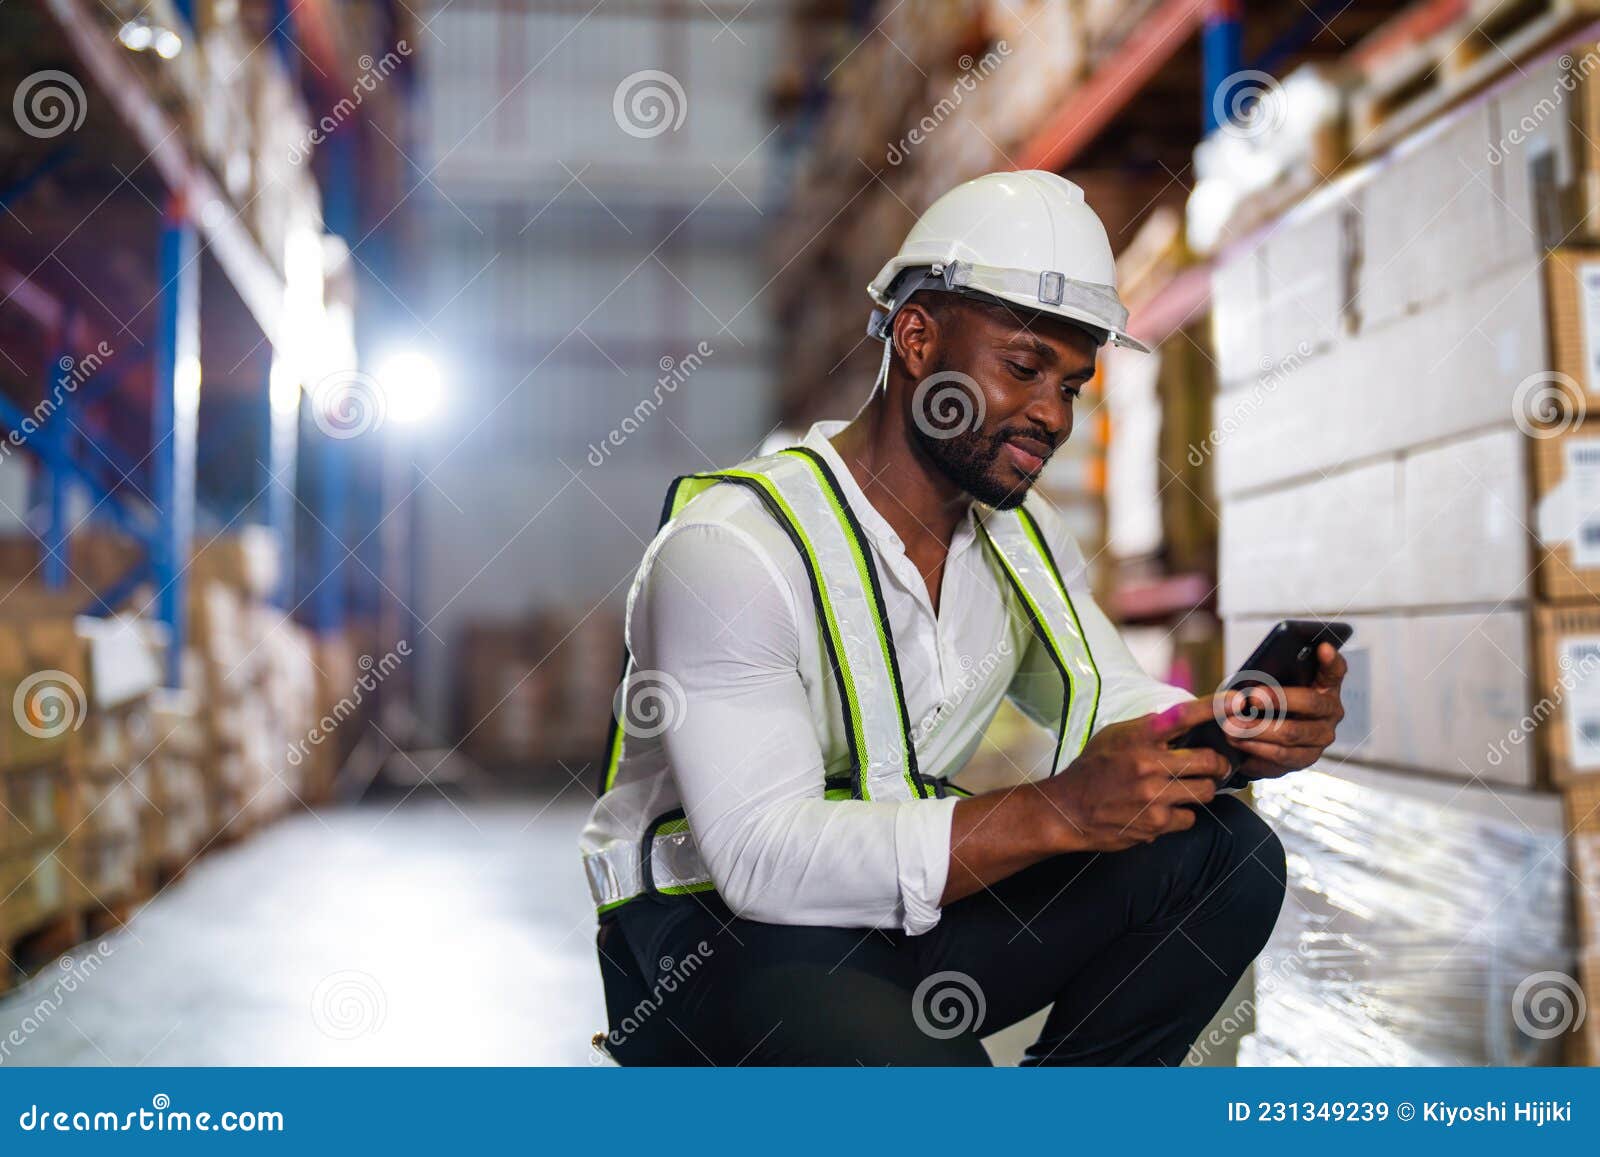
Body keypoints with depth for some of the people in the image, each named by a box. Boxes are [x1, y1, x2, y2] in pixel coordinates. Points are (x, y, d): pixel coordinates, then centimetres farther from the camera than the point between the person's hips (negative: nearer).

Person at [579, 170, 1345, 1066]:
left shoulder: (1020, 533, 5)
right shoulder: (732, 546, -22)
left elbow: (1118, 709, 10)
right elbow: (764, 857, -28)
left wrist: (1243, 734, -14)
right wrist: (1054, 811, -36)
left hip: (911, 911, 8)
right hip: (714, 932, -7)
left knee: (1224, 852, -9)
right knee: (915, 1072, -38)